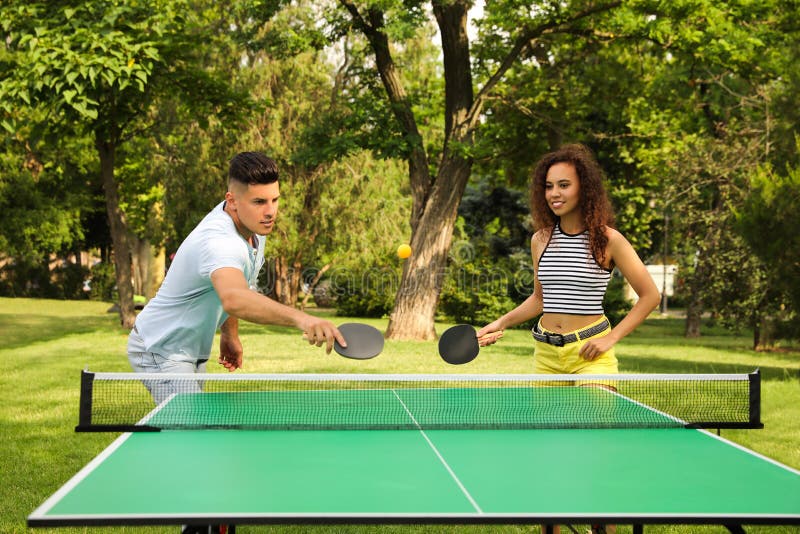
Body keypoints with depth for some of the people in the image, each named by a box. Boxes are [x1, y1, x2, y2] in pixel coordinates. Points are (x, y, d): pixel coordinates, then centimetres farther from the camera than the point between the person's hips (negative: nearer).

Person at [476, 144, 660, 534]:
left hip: (591, 353, -4)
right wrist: (498, 325, 12)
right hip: (546, 352, 5)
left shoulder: (607, 239, -6)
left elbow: (649, 296, -1)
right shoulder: (541, 240, 7)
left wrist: (612, 338, -8)